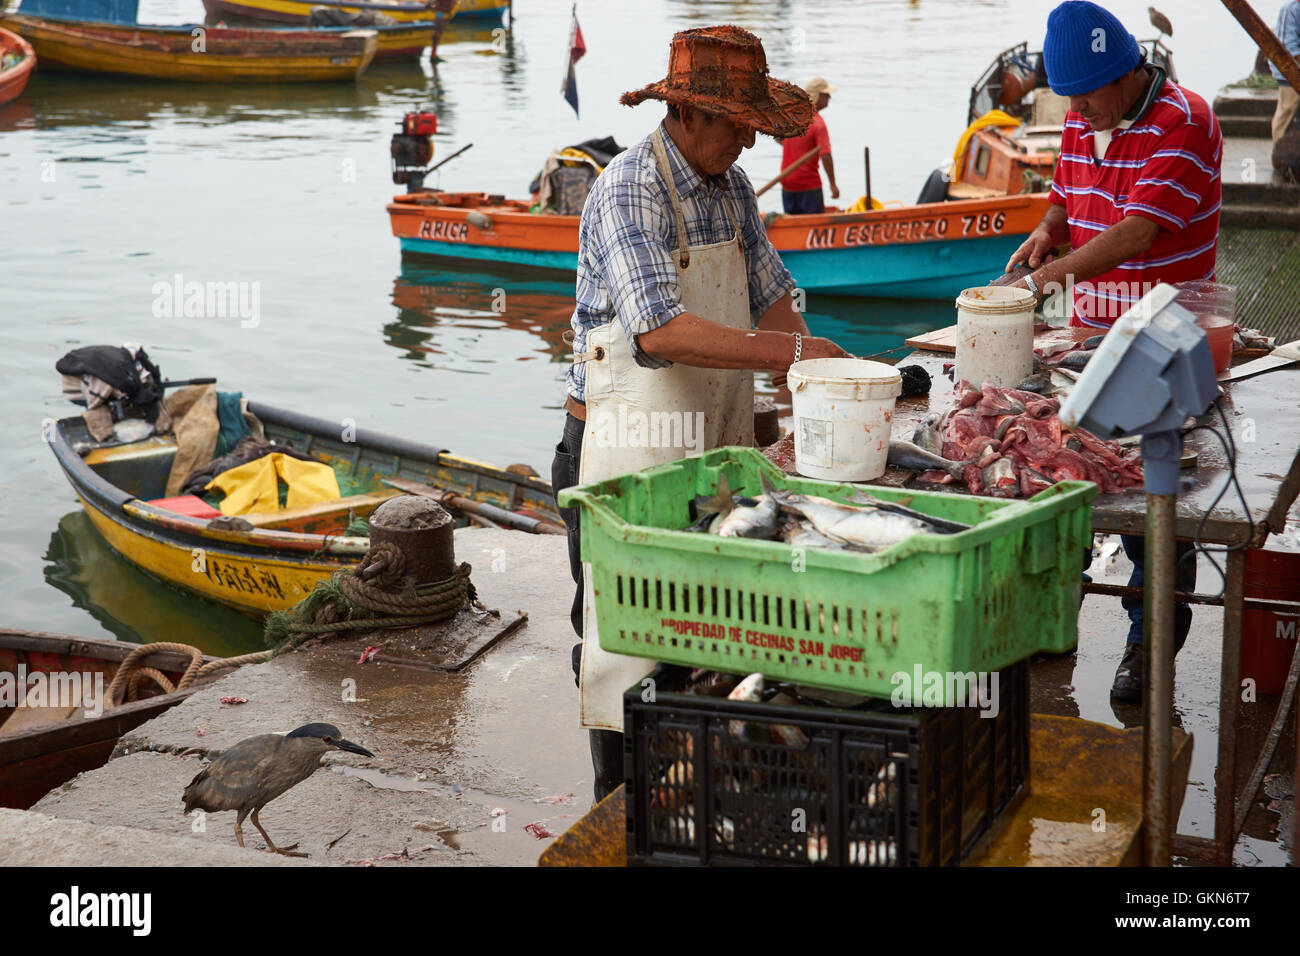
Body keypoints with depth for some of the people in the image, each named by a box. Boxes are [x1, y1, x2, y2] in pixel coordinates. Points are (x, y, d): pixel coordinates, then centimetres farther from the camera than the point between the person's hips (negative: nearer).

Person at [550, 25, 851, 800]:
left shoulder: (731, 186, 9)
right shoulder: (627, 192, -17)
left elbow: (770, 293, 14)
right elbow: (661, 330, -29)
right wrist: (789, 349, -29)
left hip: (717, 443, 8)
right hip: (630, 449, -8)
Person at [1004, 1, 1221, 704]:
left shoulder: (1183, 125, -16)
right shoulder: (1080, 124, 10)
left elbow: (1139, 230, -25)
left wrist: (1053, 274, -33)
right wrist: (1046, 233, 0)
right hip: (1088, 331, 7)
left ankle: (1150, 641, 9)